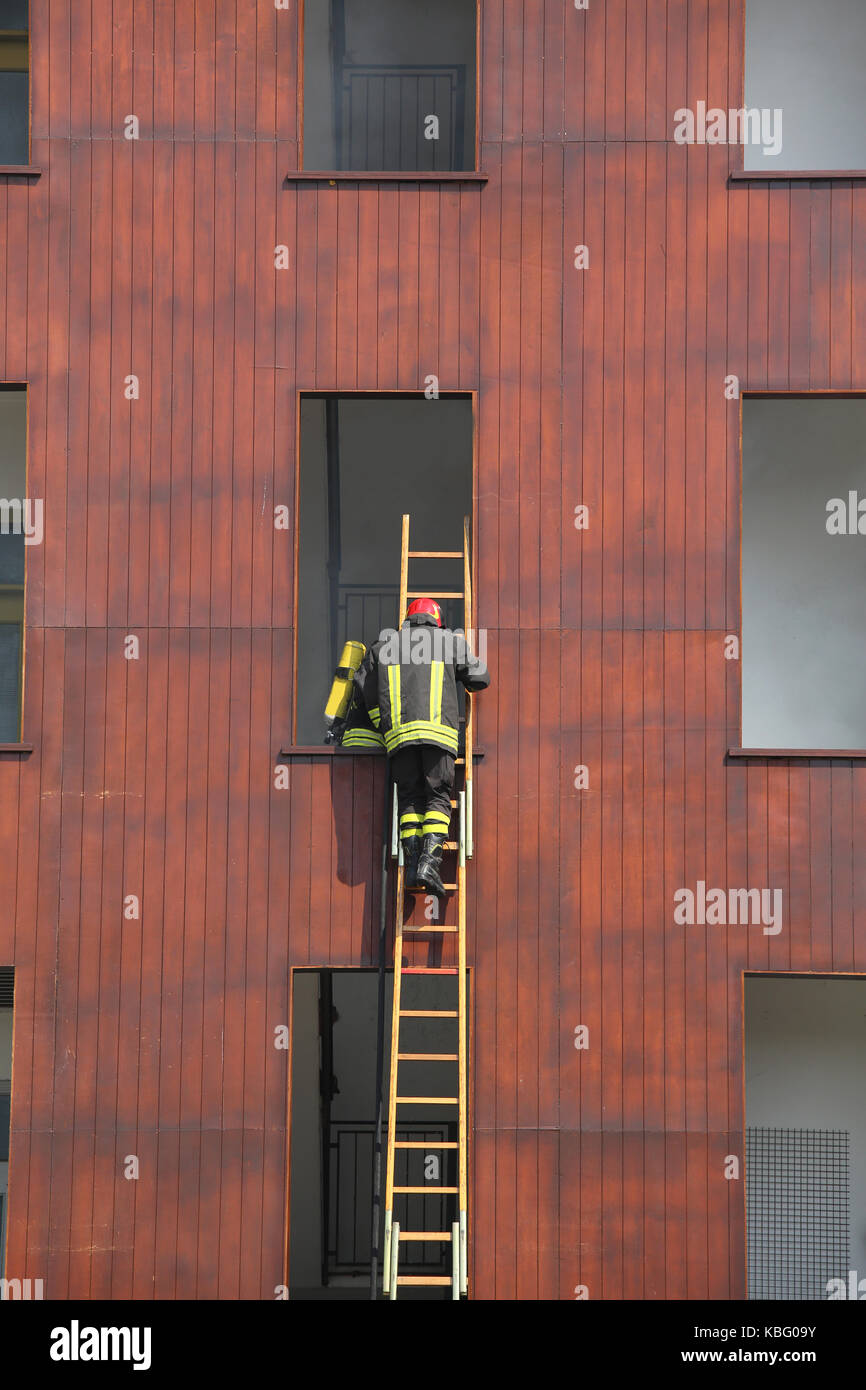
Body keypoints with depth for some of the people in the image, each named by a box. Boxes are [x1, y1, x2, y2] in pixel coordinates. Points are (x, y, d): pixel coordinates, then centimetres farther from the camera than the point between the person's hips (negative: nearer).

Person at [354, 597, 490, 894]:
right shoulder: (451, 640, 17)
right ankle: (429, 861, -16)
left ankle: (411, 864, -5)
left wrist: (382, 725, 23)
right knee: (438, 797, 0)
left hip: (397, 732, 2)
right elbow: (480, 679, 19)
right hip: (438, 729, -2)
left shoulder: (384, 645, 22)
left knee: (409, 797, 7)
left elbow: (363, 686, 17)